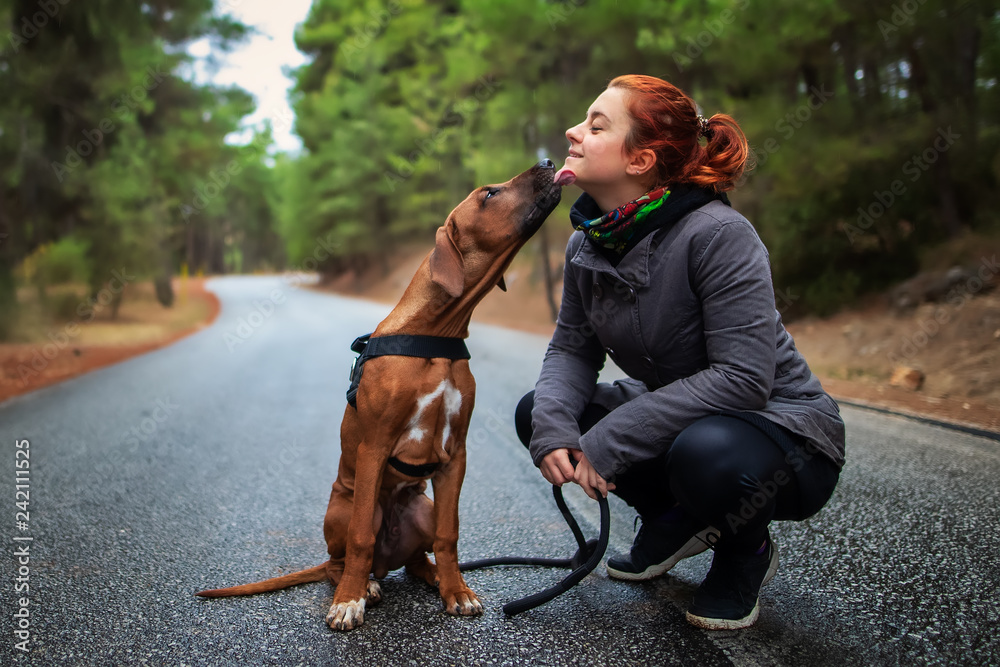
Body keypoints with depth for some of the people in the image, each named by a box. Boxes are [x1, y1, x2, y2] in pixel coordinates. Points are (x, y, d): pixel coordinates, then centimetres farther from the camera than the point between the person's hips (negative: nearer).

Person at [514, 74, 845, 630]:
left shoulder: (717, 235, -27)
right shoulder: (590, 243, -3)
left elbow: (742, 378, -31)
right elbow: (572, 350, 0)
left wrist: (608, 441, -31)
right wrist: (552, 424, -22)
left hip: (783, 432, -7)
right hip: (676, 416, 7)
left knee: (707, 452, -40)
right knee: (535, 411, -5)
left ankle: (747, 551, -2)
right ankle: (675, 519, 11)